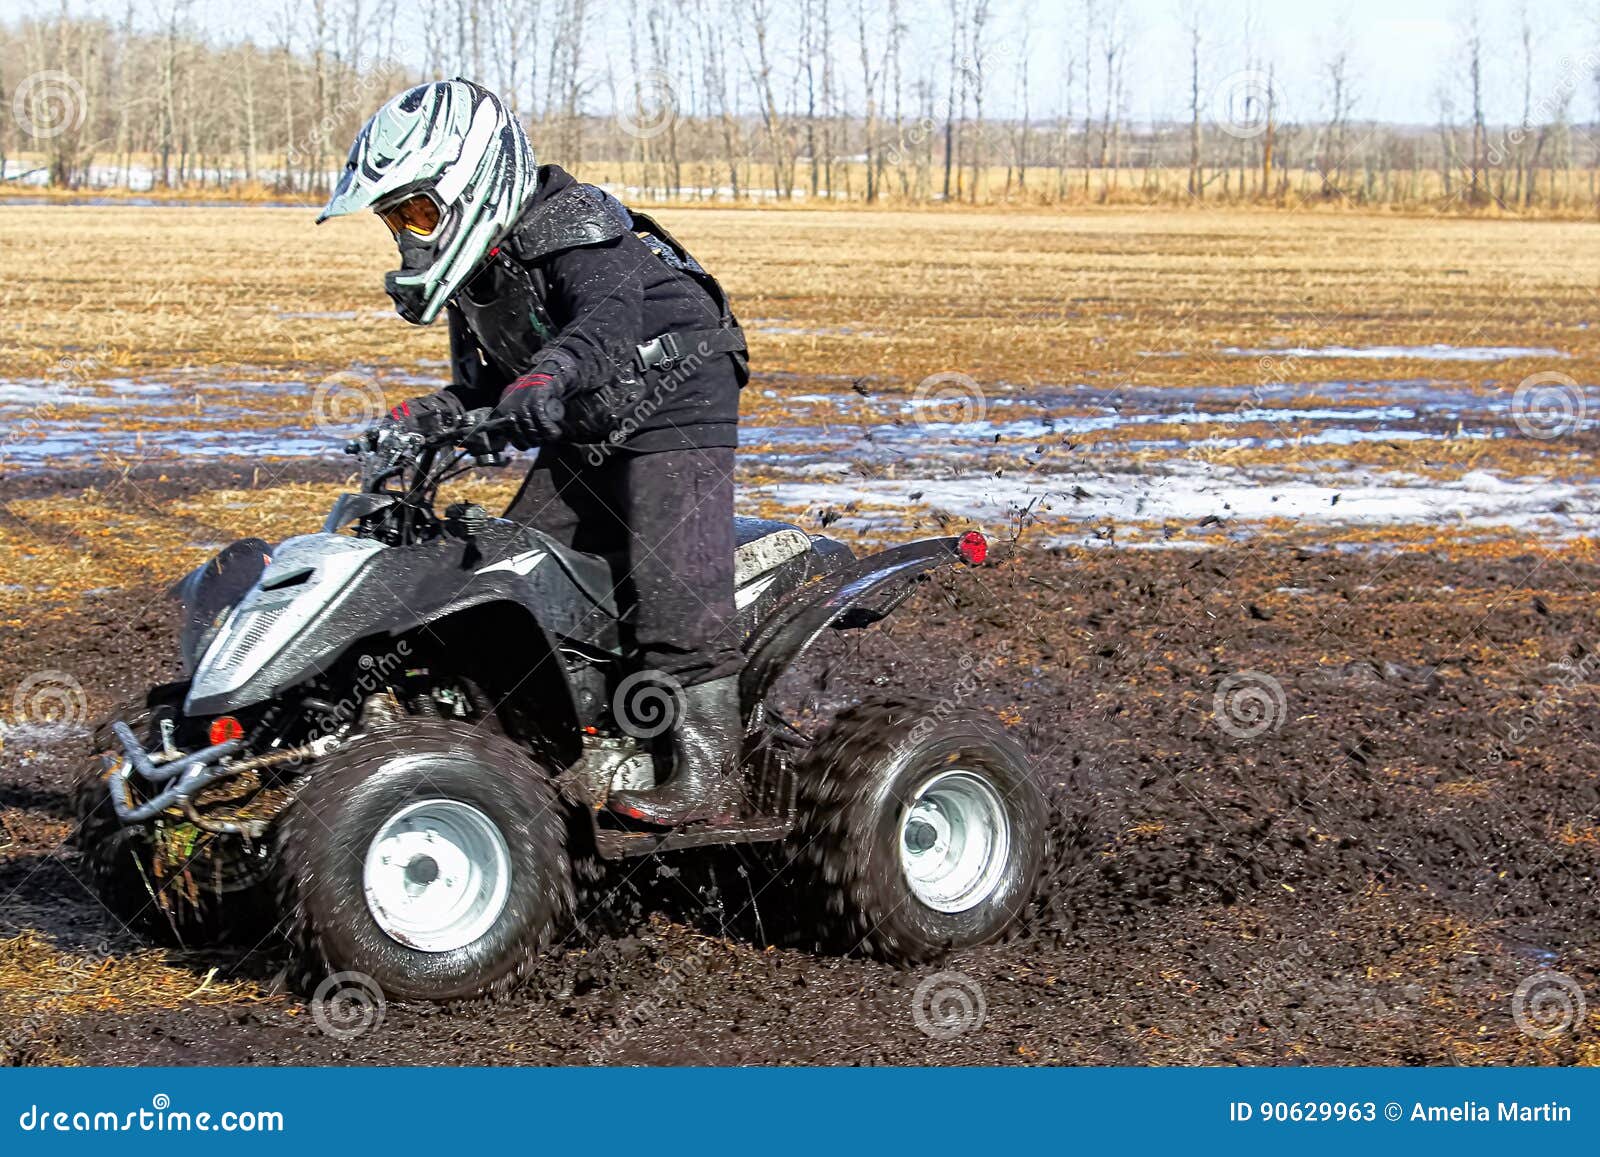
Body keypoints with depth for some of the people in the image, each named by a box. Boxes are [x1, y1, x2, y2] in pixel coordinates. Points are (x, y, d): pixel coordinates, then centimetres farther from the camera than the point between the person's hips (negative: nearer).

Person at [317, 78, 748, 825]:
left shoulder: (571, 228, -19)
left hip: (675, 409, -10)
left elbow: (610, 316, -38)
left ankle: (705, 771, -19)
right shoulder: (477, 266, 9)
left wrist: (550, 373, -57)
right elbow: (489, 382, 17)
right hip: (586, 433, 10)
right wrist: (428, 418, -2)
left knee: (673, 589, -19)